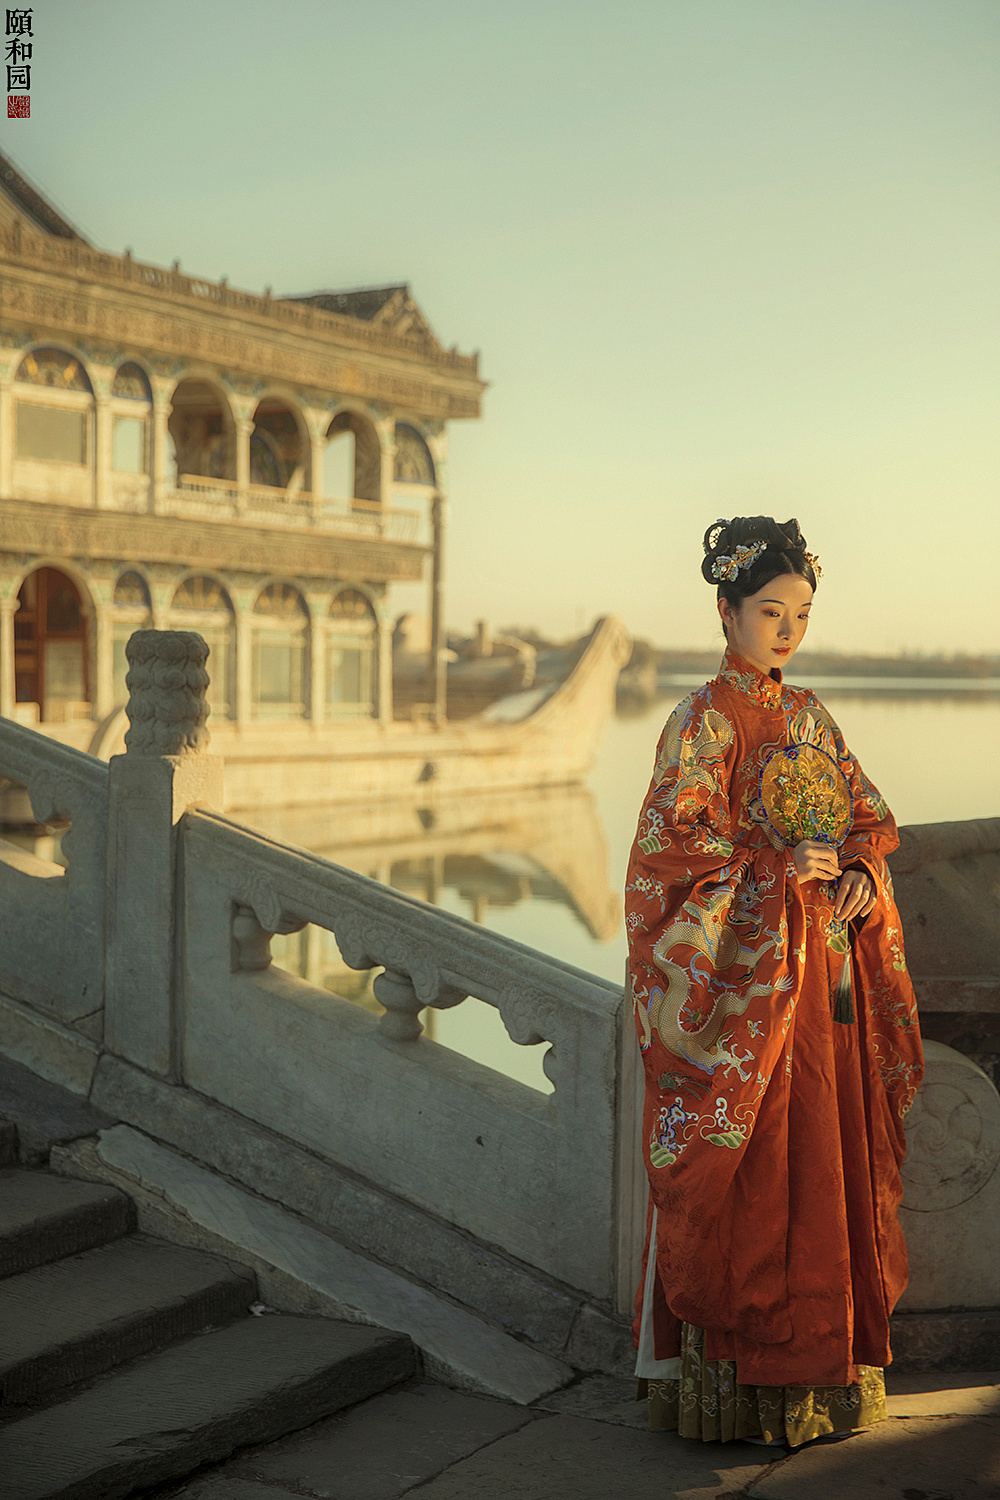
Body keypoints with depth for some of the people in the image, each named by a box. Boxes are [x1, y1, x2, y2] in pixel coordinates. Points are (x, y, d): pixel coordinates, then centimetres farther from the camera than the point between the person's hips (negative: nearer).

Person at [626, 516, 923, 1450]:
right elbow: (669, 840, -15)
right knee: (746, 1170, -4)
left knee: (827, 1155, 8)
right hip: (743, 970, -7)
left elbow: (867, 815, 16)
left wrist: (860, 870, -5)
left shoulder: (805, 714, 14)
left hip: (823, 969, 7)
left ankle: (822, 1358, 19)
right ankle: (735, 1372, 6)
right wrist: (778, 867, -19)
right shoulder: (704, 722, -7)